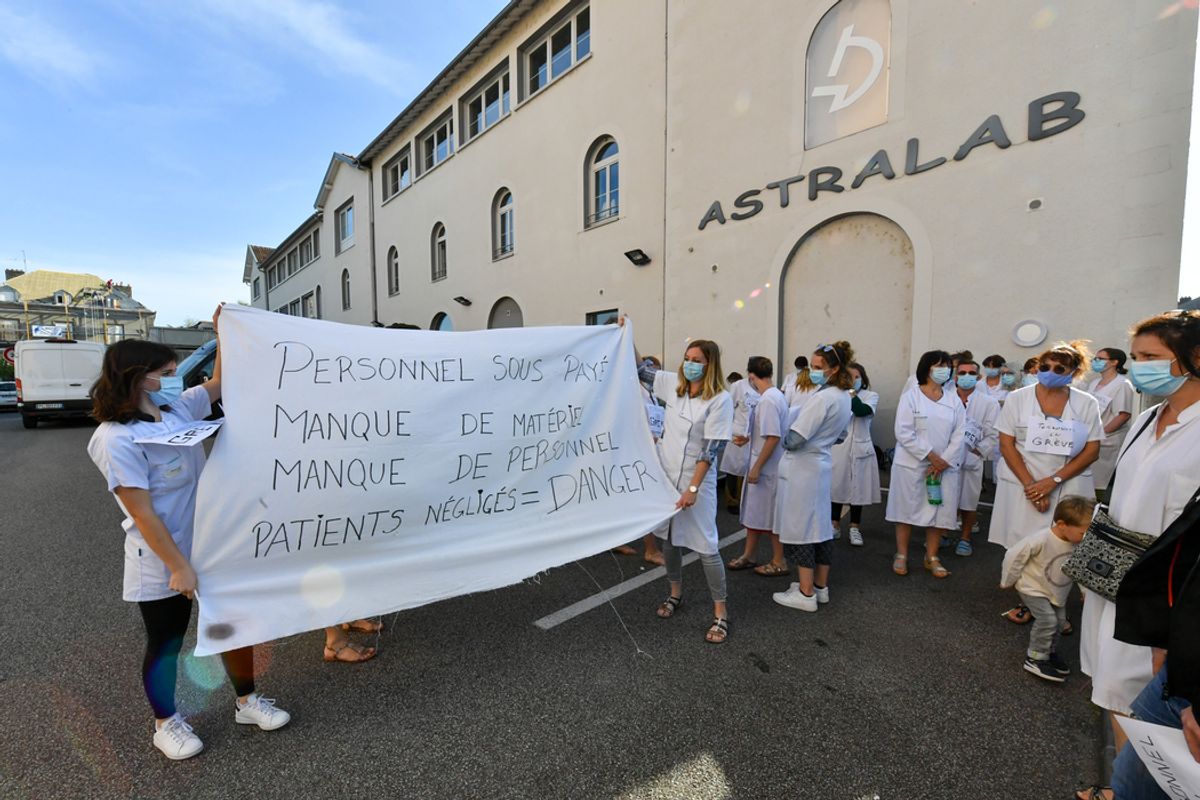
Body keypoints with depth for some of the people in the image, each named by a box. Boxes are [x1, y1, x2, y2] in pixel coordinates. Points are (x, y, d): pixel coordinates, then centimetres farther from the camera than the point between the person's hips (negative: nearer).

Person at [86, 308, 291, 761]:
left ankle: (246, 701, 34)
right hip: (162, 564, -7)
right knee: (166, 643, 14)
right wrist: (178, 567, -18)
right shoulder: (116, 439, -19)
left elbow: (219, 384, 13)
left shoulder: (178, 409, 1)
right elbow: (142, 513, -20)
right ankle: (166, 724, 38)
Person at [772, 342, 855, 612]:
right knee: (820, 526, 16)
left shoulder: (822, 398, -21)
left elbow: (795, 439, -22)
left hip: (802, 468, -9)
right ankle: (821, 586, 29)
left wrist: (785, 443, -2)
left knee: (799, 529, 1)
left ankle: (805, 594, 10)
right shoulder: (845, 397, 8)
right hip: (822, 463, 9)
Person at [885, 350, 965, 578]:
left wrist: (945, 461, -10)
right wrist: (930, 455, -15)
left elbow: (959, 434, 2)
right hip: (911, 465, -3)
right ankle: (901, 556, 17)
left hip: (944, 467, 4)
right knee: (908, 510, 4)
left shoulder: (954, 401, 7)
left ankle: (932, 558, 24)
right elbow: (904, 433, -12)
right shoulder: (910, 397, -4)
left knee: (939, 512, 8)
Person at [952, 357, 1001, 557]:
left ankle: (965, 538, 28)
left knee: (968, 502, 11)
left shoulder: (989, 403, -1)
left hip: (971, 462, 0)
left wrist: (974, 454, -12)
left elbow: (992, 436, -3)